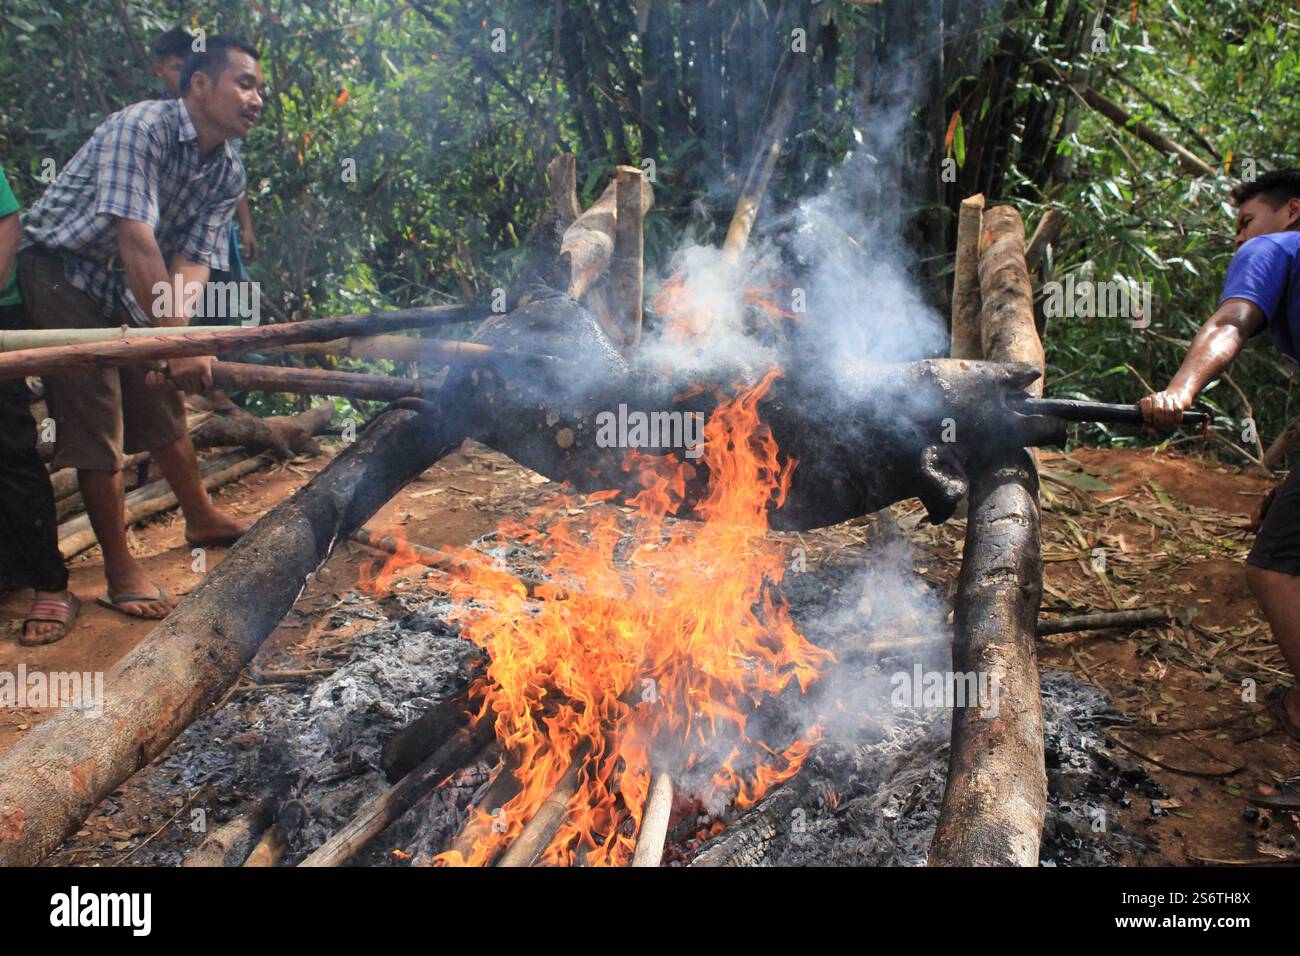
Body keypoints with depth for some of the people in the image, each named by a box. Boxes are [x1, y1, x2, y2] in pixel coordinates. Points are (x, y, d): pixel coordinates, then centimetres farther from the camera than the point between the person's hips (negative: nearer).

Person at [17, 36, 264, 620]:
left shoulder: (228, 175, -1)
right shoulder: (141, 127, -24)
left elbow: (193, 262, -10)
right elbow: (136, 241, -32)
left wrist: (177, 335, -28)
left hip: (128, 290, 7)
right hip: (62, 276, -7)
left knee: (162, 406, 14)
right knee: (97, 425, -7)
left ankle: (202, 520, 32)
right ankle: (120, 572, 2)